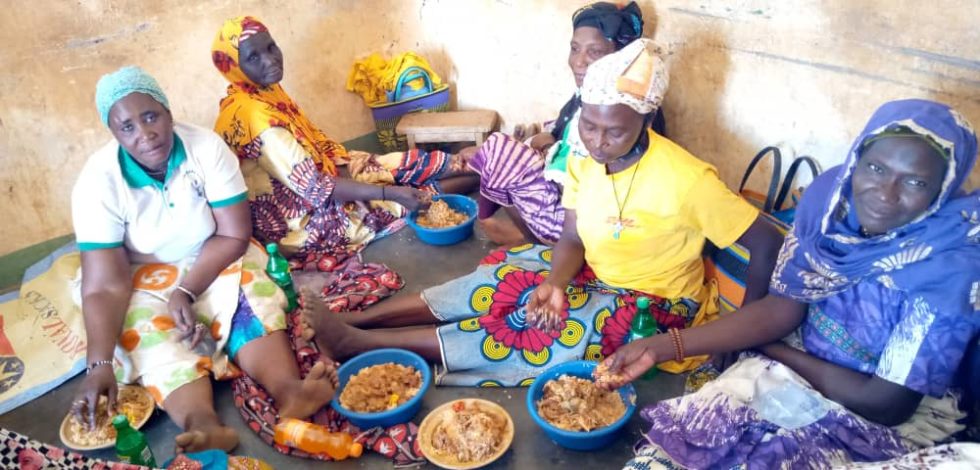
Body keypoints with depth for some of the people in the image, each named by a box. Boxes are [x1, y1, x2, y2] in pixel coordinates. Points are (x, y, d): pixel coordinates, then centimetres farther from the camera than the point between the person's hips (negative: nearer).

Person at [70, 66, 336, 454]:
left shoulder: (206, 147, -19)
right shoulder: (98, 181, -21)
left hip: (214, 262, 1)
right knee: (152, 332, -31)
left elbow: (234, 235, -16)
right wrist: (99, 364, -38)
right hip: (145, 279, -1)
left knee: (250, 297, -29)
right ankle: (203, 425, -52)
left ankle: (289, 391, -50)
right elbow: (105, 285, -24)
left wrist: (187, 291, -27)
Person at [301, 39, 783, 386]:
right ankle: (358, 318, -3)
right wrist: (554, 285, -26)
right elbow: (573, 239, -5)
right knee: (499, 282, -9)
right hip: (595, 272, 6)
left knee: (537, 332, -21)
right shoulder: (584, 159, -10)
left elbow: (767, 243, -23)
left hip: (653, 302, -6)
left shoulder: (686, 179, -29)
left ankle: (364, 342, -16)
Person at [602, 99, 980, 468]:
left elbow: (886, 403, -19)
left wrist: (774, 351, -9)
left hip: (891, 422, -4)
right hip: (795, 364, 4)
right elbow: (781, 309, -6)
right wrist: (660, 347, -15)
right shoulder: (831, 194, -11)